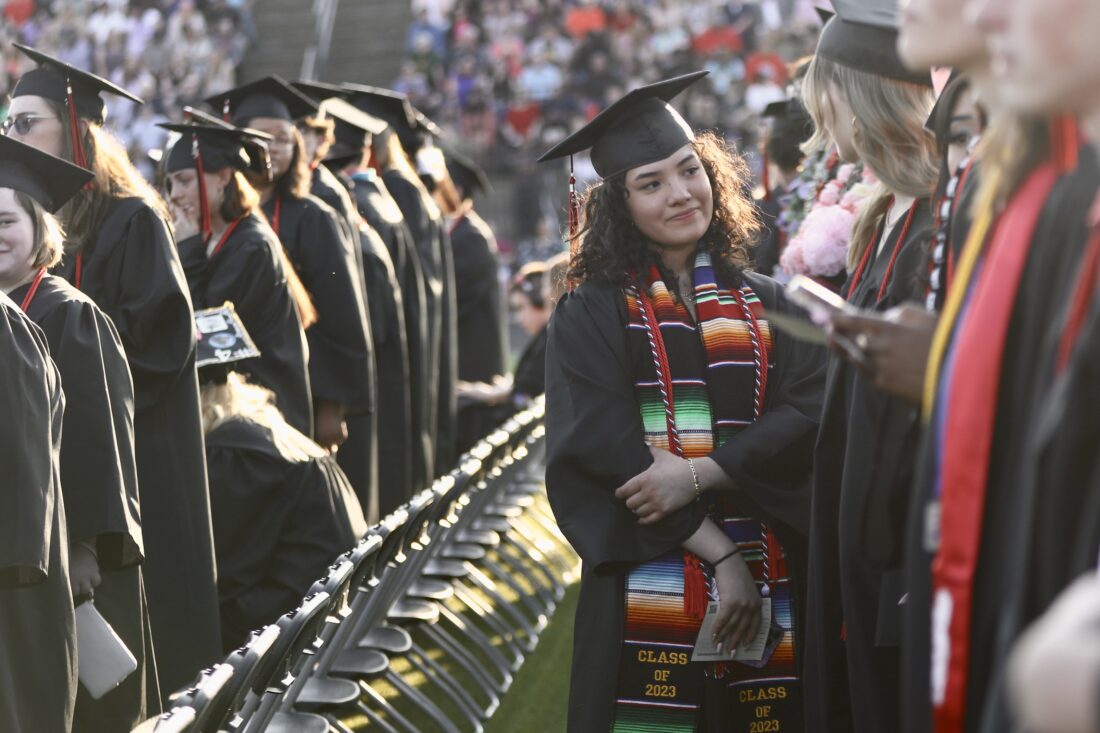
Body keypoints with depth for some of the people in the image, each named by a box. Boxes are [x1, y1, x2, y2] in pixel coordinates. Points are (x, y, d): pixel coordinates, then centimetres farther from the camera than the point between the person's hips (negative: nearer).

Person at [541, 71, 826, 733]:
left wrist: (699, 474, -16)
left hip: (773, 596, 2)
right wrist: (721, 555, -15)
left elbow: (810, 417, -1)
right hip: (649, 597, -2)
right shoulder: (591, 316, 4)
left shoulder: (769, 306, 12)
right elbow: (603, 449, -7)